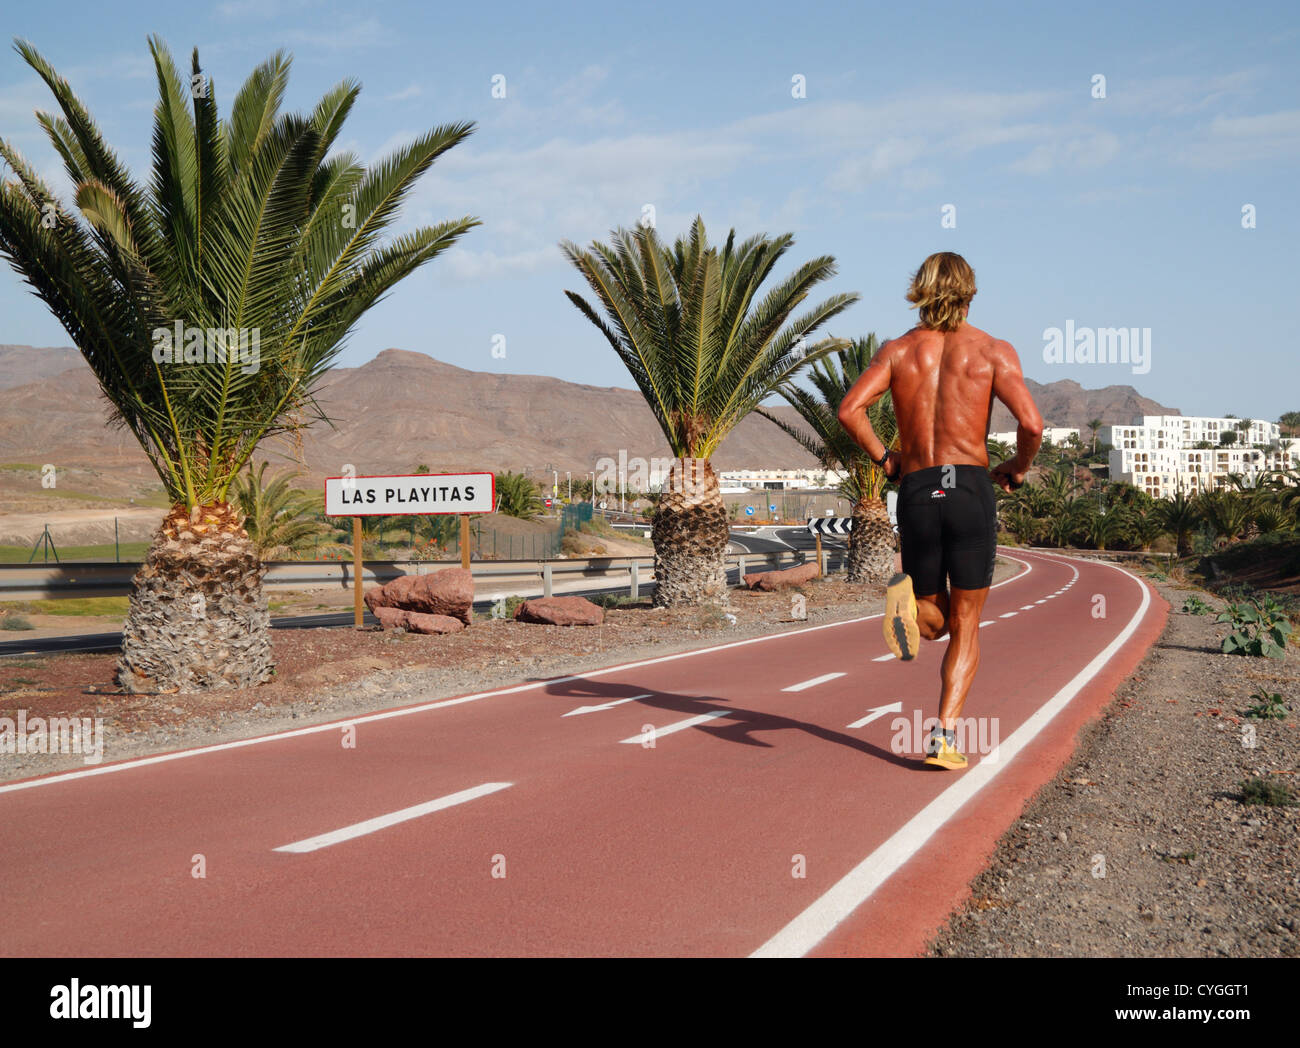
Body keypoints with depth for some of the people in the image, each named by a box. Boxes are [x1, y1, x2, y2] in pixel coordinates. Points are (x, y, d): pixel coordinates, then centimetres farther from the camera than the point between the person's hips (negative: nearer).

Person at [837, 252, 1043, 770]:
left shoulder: (897, 349, 9)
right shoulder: (994, 349, 3)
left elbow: (850, 409, -6)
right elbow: (1031, 423, -10)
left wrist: (883, 458, 9)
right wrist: (1017, 468, 9)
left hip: (916, 493, 2)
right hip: (971, 488, -2)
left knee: (935, 621, 19)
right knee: (966, 628, 10)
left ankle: (909, 603, -17)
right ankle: (945, 734, -7)